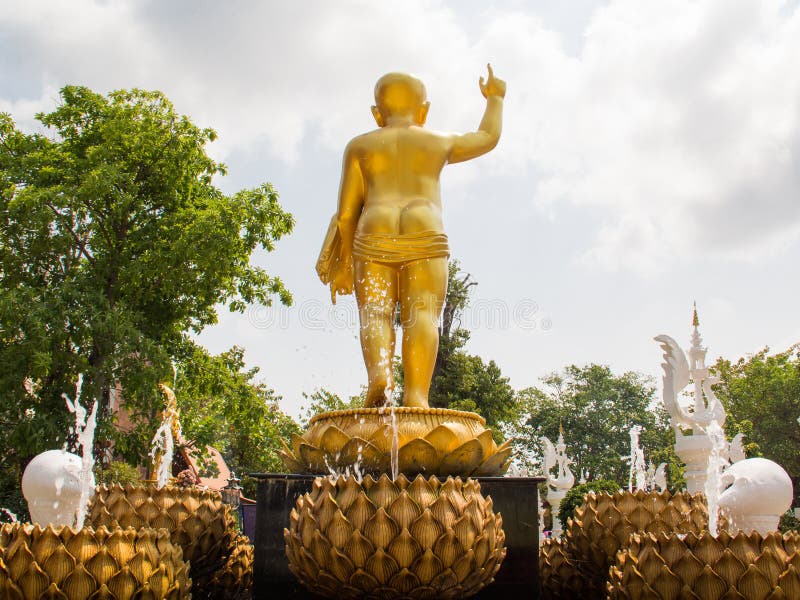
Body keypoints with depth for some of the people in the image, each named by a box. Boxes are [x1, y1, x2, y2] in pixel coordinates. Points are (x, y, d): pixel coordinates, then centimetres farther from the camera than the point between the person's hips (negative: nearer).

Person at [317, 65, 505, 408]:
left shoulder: (360, 145, 19)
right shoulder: (440, 141, 21)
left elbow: (346, 211, 10)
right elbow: (488, 137, 39)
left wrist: (342, 263, 15)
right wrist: (495, 98, 55)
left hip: (374, 236, 0)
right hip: (425, 234, 0)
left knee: (375, 311, -5)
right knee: (422, 314, -10)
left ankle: (379, 371, -33)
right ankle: (416, 394, -29)